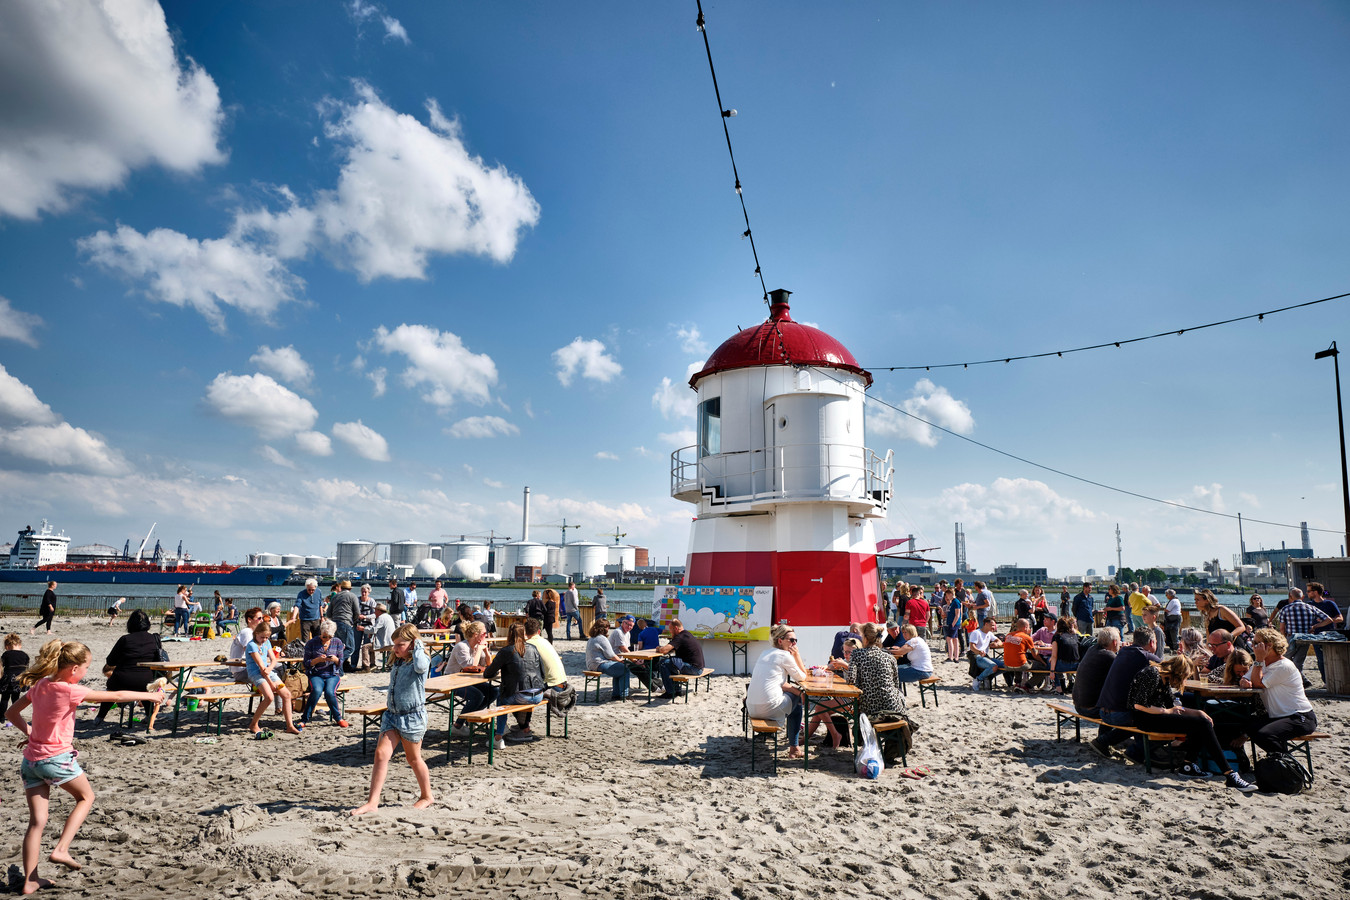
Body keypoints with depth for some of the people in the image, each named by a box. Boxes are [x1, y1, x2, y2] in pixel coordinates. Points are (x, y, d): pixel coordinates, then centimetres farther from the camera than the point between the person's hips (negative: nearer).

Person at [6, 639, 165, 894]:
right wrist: (151, 696, -3)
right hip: (56, 758, -7)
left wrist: (29, 732, 15)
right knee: (86, 796, 18)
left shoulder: (39, 685, 4)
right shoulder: (70, 691, -17)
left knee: (37, 821, 11)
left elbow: (11, 713, 14)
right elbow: (116, 696, -13)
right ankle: (61, 849, 6)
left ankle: (29, 881, 15)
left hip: (31, 758, 7)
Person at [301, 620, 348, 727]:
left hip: (332, 675, 1)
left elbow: (340, 663, 9)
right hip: (315, 675, -1)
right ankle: (305, 718, -16)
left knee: (330, 692, -29)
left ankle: (338, 718, -8)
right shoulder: (311, 643, 2)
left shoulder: (337, 642, 7)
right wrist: (318, 660, -18)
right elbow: (306, 664, 0)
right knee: (317, 691, -33)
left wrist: (335, 660, -14)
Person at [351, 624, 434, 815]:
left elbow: (420, 666, -39)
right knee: (381, 753, -7)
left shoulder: (422, 660, -12)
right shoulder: (397, 662, 11)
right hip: (392, 714, 6)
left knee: (413, 759, 8)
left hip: (413, 715, -6)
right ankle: (372, 801, -3)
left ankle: (427, 796, 27)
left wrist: (418, 646, -24)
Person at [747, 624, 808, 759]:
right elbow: (802, 677, 5)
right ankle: (794, 749, 24)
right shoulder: (785, 656, -6)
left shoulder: (764, 654, 18)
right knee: (796, 699, 20)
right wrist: (797, 655, 7)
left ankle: (793, 738, 42)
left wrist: (793, 688, 16)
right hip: (769, 708, -8)